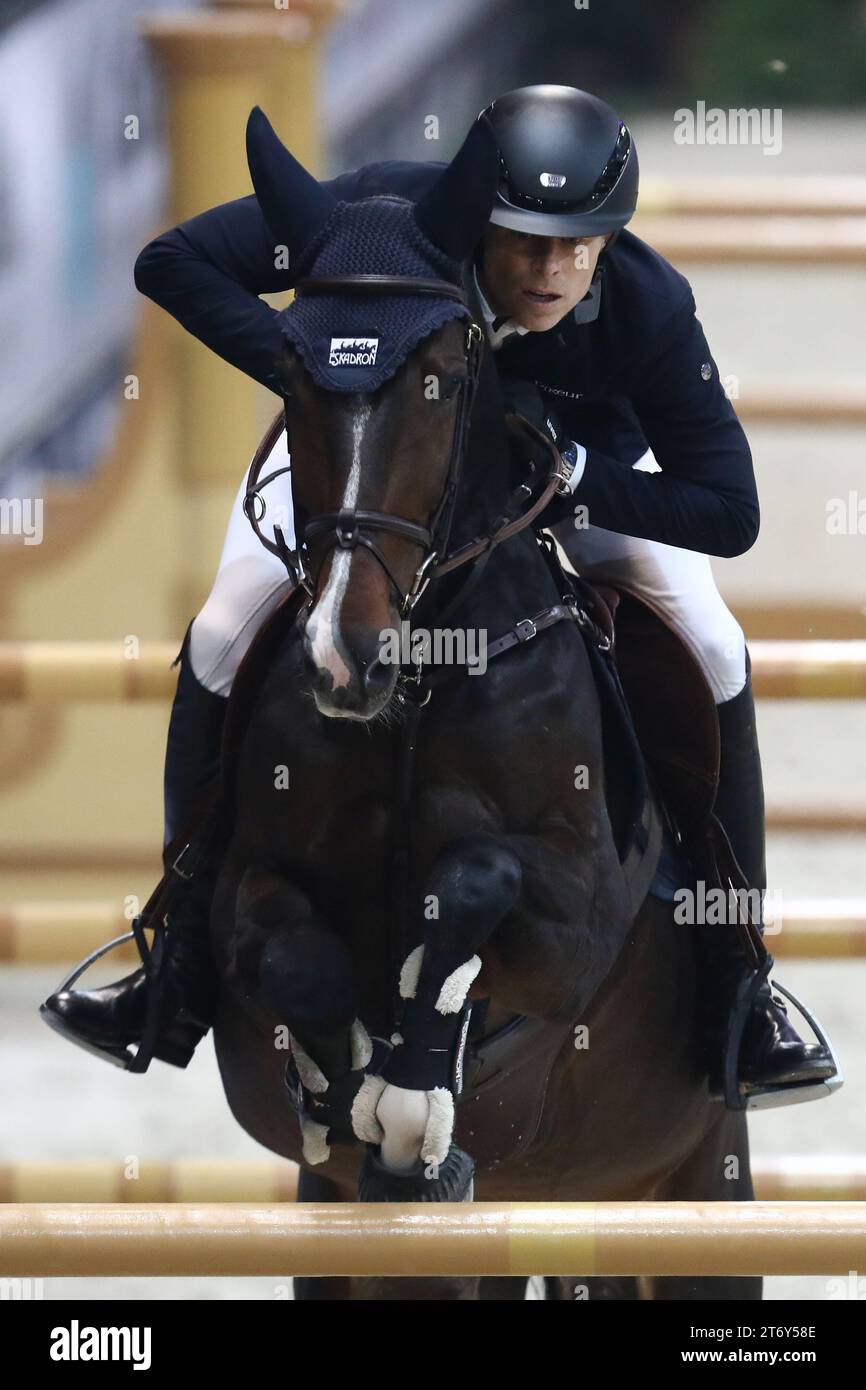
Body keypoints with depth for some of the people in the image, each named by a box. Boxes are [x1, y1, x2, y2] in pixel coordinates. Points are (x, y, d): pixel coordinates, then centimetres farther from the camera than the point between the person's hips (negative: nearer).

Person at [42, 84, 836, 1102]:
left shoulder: (647, 307, -36)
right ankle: (186, 970, 1)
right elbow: (173, 262, -33)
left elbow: (729, 512, -32)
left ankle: (735, 987, -2)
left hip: (574, 442, 0)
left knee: (715, 655, -14)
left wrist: (567, 473, -42)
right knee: (221, 644, -13)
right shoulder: (394, 212, -39)